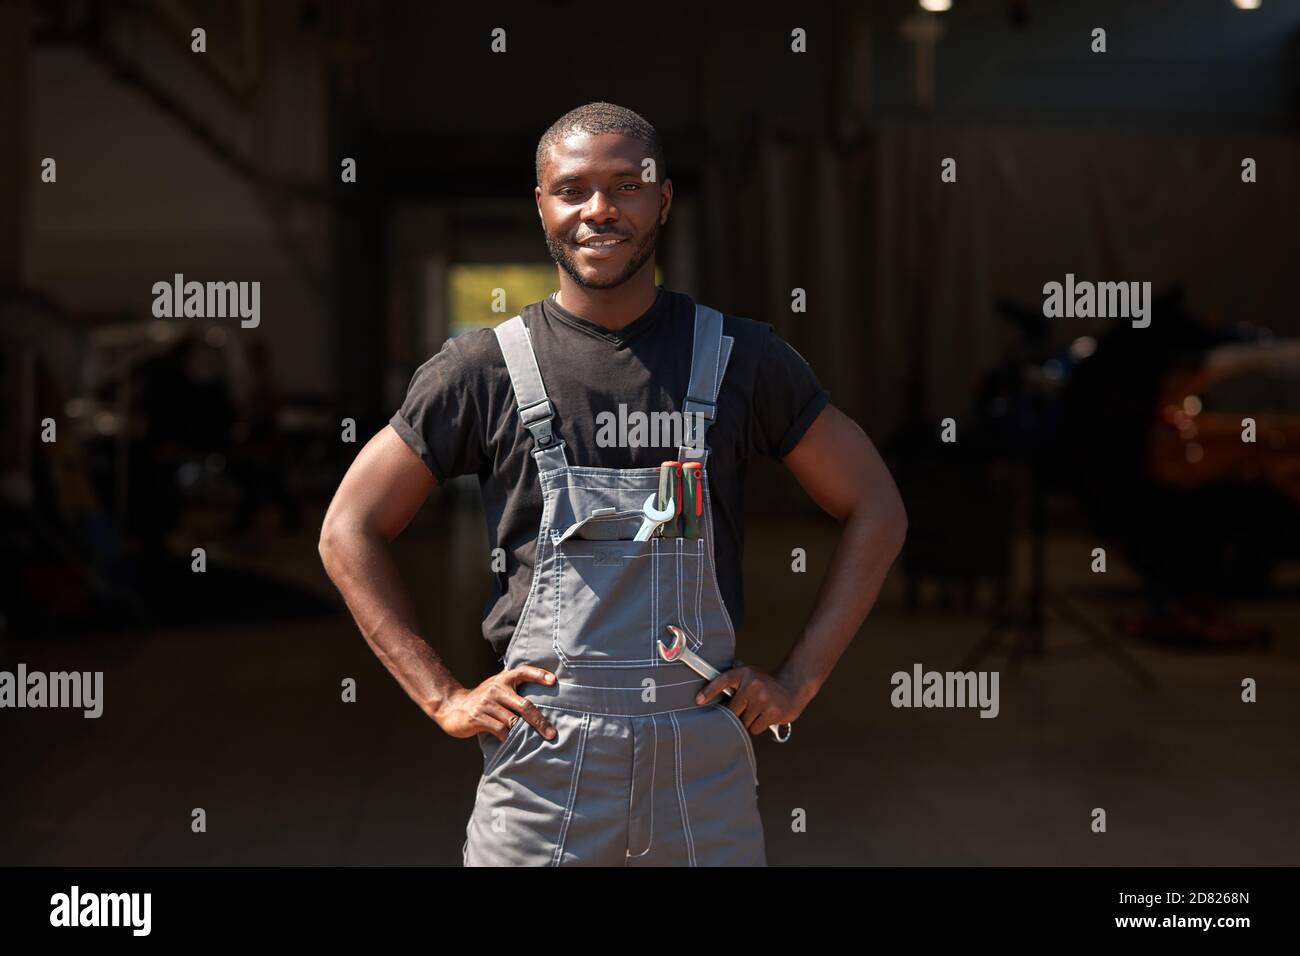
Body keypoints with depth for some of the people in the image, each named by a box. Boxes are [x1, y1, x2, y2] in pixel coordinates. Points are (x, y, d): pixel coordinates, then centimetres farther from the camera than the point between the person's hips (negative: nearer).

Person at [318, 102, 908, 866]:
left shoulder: (740, 359, 5)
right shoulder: (486, 369, 2)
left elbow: (876, 510, 11)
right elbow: (350, 529, 7)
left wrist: (798, 680, 4)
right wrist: (444, 698, 0)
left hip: (705, 768, 1)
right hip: (542, 761, -1)